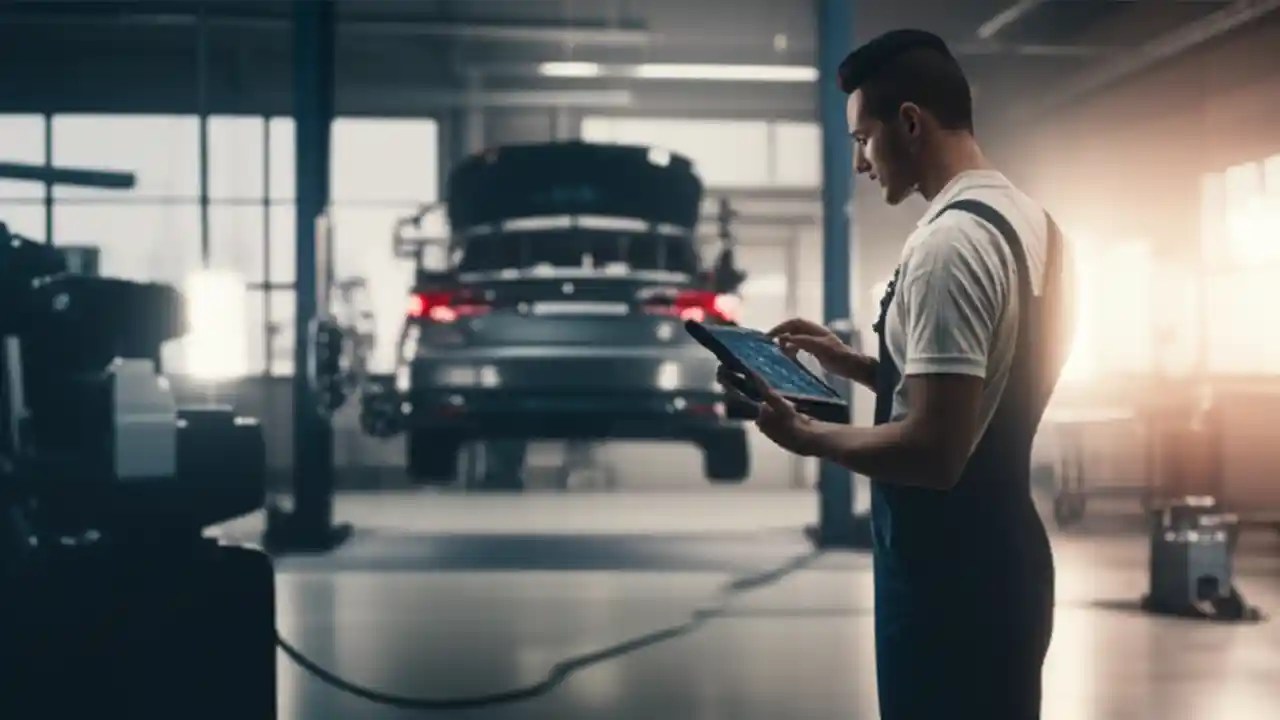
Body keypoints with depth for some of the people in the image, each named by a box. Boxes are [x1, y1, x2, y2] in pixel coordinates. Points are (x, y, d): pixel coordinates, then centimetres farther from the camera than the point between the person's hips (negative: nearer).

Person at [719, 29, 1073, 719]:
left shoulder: (949, 242, -21)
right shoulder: (1028, 221, 9)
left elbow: (933, 451, -26)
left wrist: (806, 436, -12)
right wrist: (851, 363, 14)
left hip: (949, 576, -9)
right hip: (1000, 559, 9)